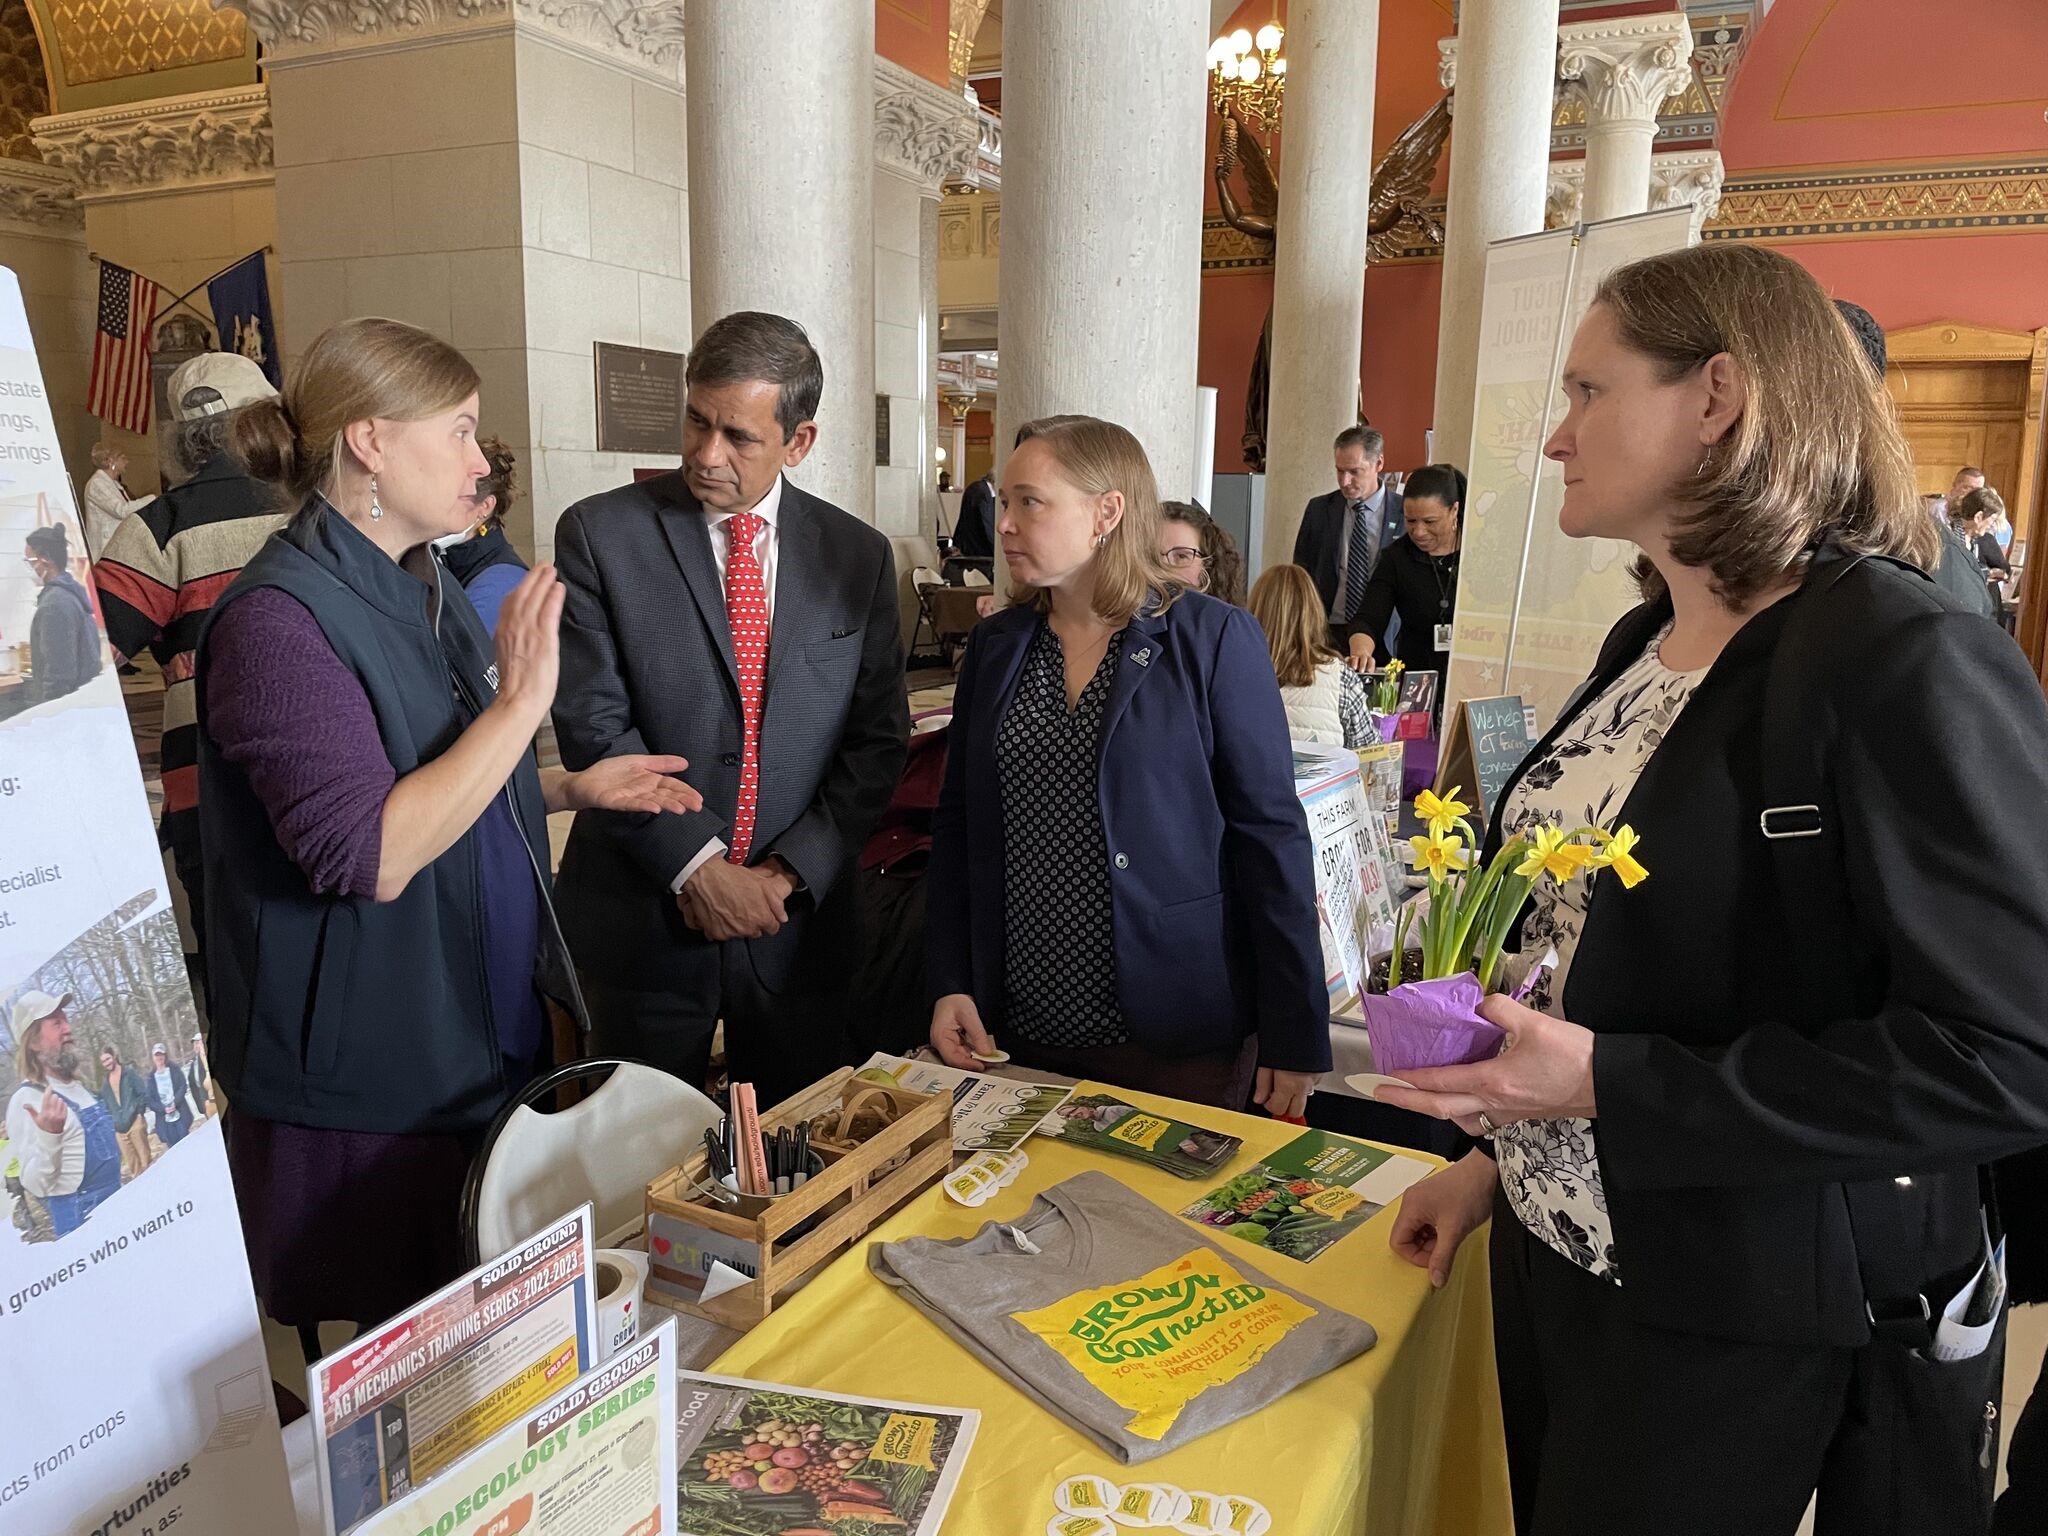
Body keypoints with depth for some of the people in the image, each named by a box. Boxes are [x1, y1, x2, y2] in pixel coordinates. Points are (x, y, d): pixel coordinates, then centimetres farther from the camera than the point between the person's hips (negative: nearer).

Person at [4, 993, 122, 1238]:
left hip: (116, 1206, 8)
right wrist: (48, 1135, -35)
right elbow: (36, 1185, -20)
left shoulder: (77, 1087, 9)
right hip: (80, 1220, -8)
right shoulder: (27, 1100, -16)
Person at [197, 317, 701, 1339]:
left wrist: (576, 789, 7)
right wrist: (519, 703, -28)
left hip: (484, 1043, 9)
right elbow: (367, 855, -29)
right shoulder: (280, 616, -20)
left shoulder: (429, 592, 9)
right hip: (367, 1091, -8)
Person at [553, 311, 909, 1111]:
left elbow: (877, 740, 2)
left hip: (801, 919, 2)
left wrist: (787, 874, -8)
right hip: (644, 919, -2)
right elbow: (593, 726, -10)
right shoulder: (600, 534, -4)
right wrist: (698, 868, -15)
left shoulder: (858, 554, 3)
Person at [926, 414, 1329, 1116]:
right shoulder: (994, 644, 5)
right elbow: (957, 823, 8)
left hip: (1178, 1033, -3)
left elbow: (1271, 833, -9)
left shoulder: (1215, 638, -7)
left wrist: (1295, 1037, -11)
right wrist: (949, 985, -2)